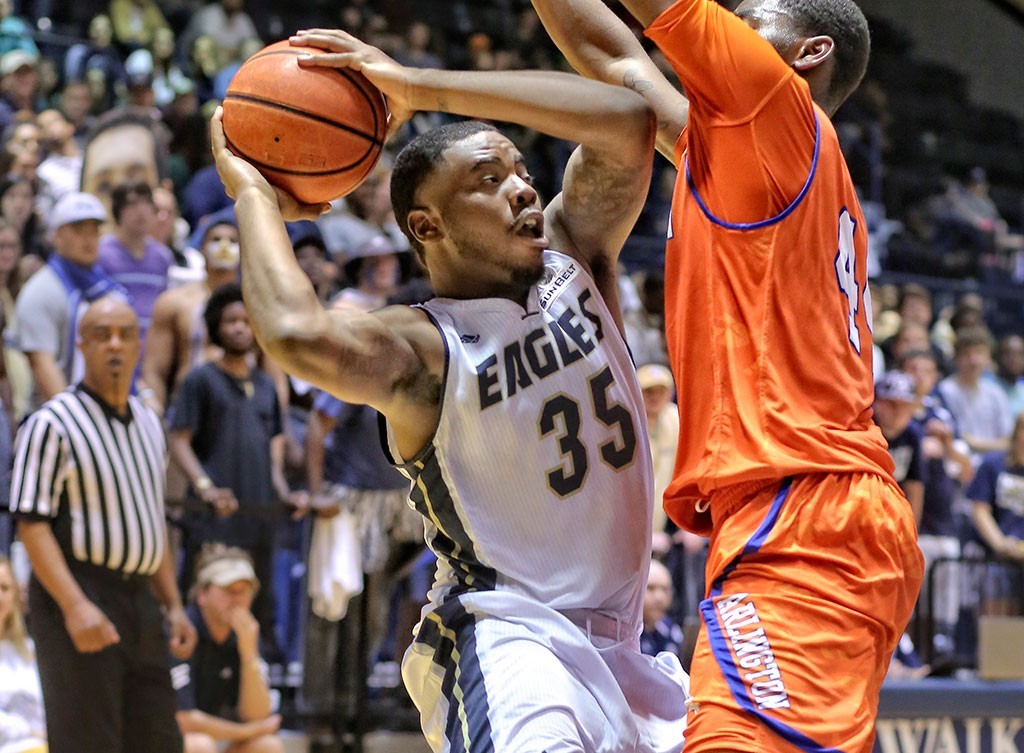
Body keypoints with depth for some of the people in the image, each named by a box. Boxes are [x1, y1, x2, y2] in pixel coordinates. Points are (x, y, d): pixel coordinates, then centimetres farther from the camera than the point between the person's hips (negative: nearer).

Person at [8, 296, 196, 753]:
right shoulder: (52, 424, -9)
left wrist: (173, 605, 18)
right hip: (79, 595, -8)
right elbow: (31, 524, -16)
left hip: (138, 599, 8)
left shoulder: (148, 424, 16)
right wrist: (75, 606, -25)